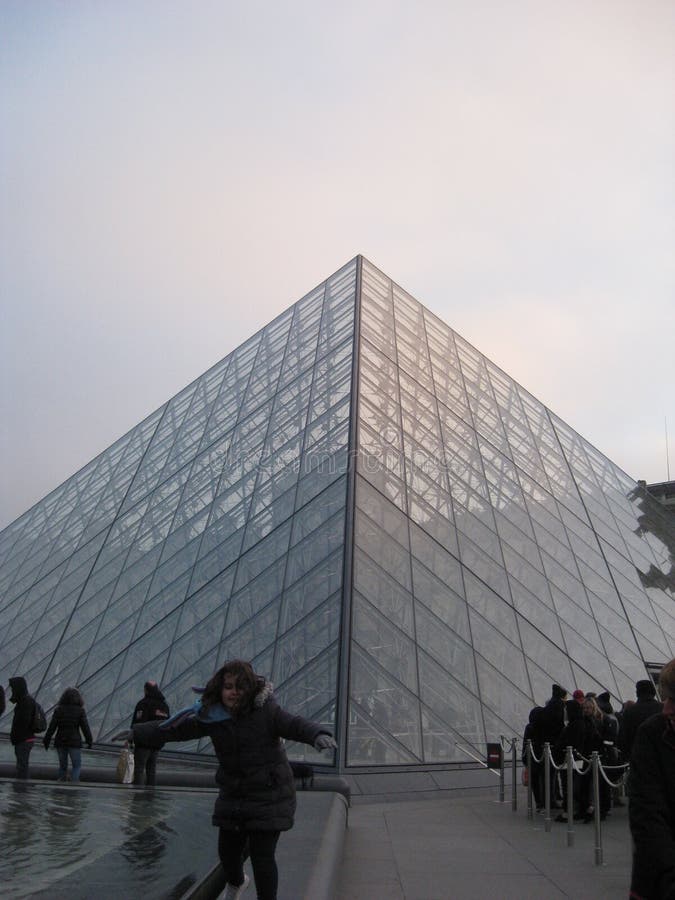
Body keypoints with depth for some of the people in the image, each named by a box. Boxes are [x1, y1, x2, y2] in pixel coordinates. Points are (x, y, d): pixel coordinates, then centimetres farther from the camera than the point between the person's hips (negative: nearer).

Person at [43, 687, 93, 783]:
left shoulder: (58, 710, -2)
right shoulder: (80, 711, -8)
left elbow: (52, 727, -4)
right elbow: (85, 728, -8)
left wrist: (46, 741, 6)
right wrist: (89, 741, 2)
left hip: (60, 742, 3)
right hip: (74, 742, -3)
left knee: (62, 765, 20)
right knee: (77, 766, 9)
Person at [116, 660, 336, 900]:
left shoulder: (266, 710, -19)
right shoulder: (210, 715, -6)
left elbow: (295, 724, -32)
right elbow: (175, 729, 1)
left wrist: (318, 735, -52)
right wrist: (137, 733, -2)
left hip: (269, 796, -5)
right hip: (233, 796, 5)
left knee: (262, 855, -6)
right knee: (227, 849, 17)